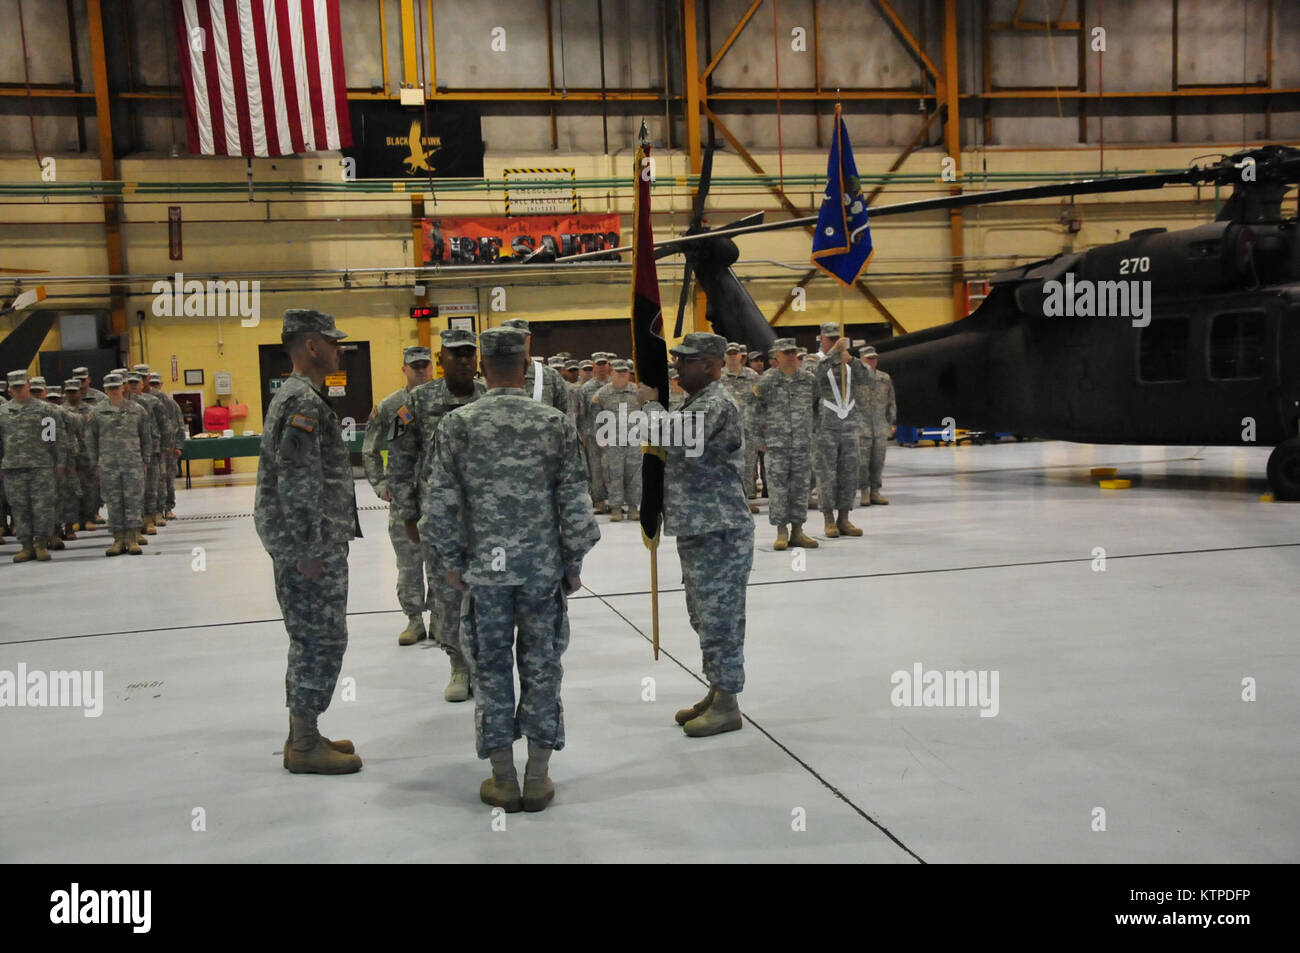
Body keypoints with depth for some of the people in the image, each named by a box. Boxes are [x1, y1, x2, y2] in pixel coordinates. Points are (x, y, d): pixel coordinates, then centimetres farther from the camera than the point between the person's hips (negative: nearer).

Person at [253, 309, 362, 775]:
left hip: (311, 547, 10)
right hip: (311, 549, -10)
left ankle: (302, 735, 25)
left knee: (310, 642, 16)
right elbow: (297, 483, -23)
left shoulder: (295, 396, 16)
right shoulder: (305, 402, -17)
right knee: (322, 642, -3)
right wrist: (309, 550, -21)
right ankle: (305, 746, 6)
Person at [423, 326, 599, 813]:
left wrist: (451, 559, 8)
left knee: (492, 668, 9)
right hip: (543, 567, 0)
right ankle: (537, 777, 15)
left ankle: (504, 780, 16)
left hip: (484, 568, 0)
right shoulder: (556, 422, -3)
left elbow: (441, 501, -4)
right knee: (541, 667, 9)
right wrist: (573, 561, 7)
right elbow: (575, 501, -2)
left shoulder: (458, 424, -4)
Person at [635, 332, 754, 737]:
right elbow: (676, 449, 23)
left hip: (720, 534, -10)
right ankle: (716, 693, 28)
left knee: (719, 618, -3)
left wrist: (652, 403, -15)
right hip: (697, 532, 11)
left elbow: (678, 442, -29)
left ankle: (727, 705, 7)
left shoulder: (717, 406, -16)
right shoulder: (695, 403, 16)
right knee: (705, 617, 17)